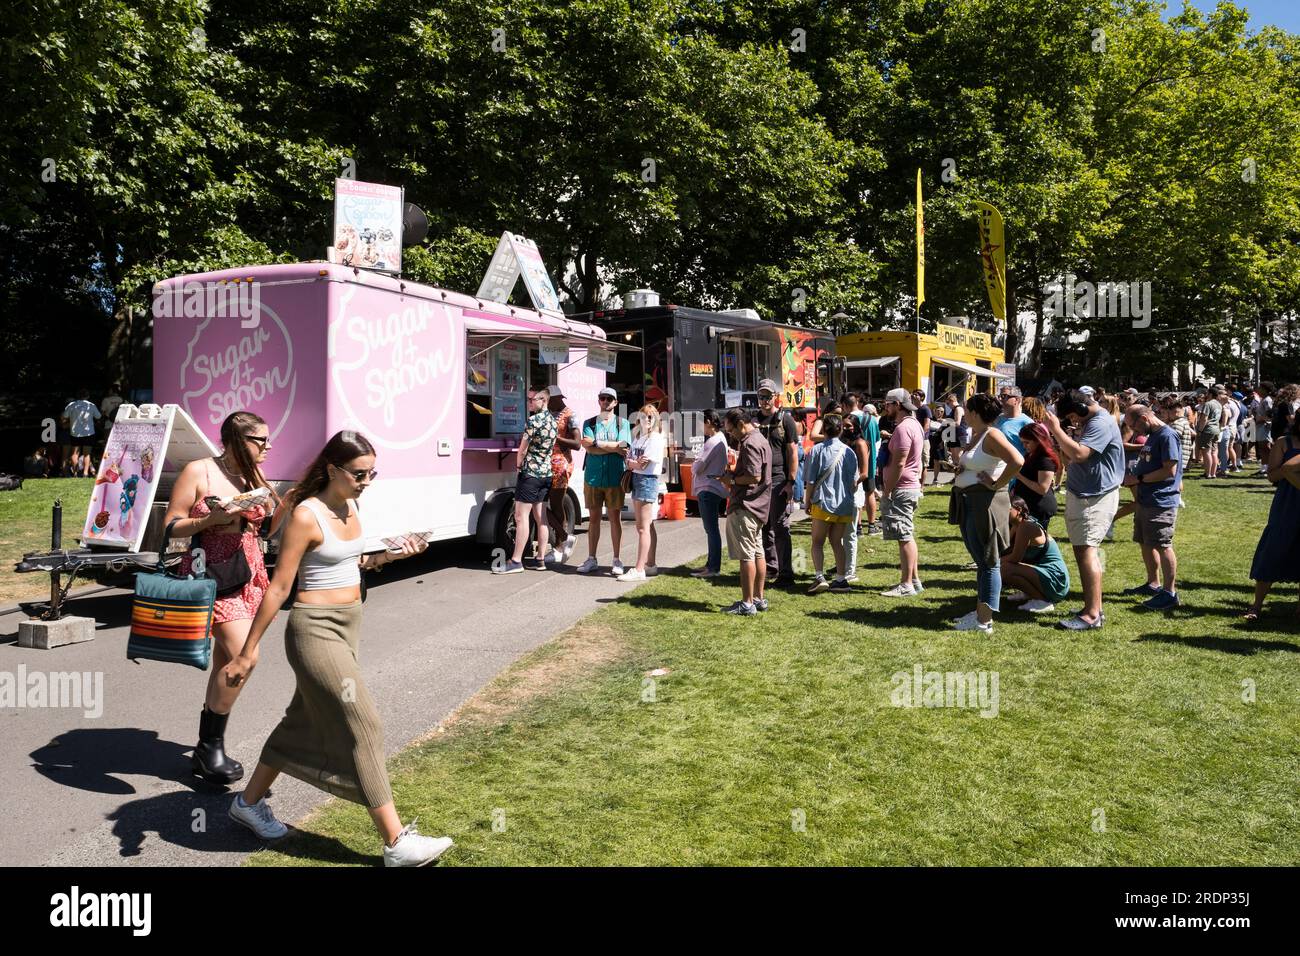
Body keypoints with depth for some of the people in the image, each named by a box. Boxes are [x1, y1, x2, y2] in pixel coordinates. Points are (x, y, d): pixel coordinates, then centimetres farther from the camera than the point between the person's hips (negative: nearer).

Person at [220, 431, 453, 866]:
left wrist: (389, 556, 3)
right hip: (315, 628, -9)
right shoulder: (306, 514, -17)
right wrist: (248, 651, -13)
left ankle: (249, 802, 39)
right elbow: (279, 587, -16)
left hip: (348, 625, 9)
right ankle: (396, 842, -3)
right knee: (363, 728, -8)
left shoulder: (350, 507, 7)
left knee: (305, 720, 20)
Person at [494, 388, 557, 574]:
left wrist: (519, 465, 8)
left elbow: (522, 449, -11)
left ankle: (516, 561, -5)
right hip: (546, 472, 9)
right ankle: (540, 559, 14)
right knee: (540, 517, 11)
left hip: (530, 473, -9)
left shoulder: (533, 421, -16)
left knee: (521, 517, -6)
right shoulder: (552, 419, 11)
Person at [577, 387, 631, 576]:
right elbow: (588, 448, -7)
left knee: (615, 518, 3)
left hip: (614, 478, -1)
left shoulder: (623, 423, 5)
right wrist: (613, 448, -11)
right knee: (593, 518, 7)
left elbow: (622, 446, -12)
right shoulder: (589, 423, 8)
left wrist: (596, 443, -10)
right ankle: (591, 559, 15)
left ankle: (617, 560, 10)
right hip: (593, 477, 2)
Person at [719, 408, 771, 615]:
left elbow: (754, 476, -24)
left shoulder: (750, 443, -17)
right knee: (757, 553, 14)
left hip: (745, 506, -11)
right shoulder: (760, 440, 16)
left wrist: (732, 479, -10)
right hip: (757, 505, 11)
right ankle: (759, 599, 21)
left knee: (746, 555, -7)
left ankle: (747, 603, -4)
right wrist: (734, 474, 10)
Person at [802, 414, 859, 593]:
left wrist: (807, 502, 5)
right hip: (845, 505, 4)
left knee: (817, 543, 5)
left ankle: (820, 577, -10)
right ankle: (841, 579, 13)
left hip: (823, 504, -4)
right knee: (837, 542, 14)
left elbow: (810, 481, -7)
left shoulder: (817, 451, -10)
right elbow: (854, 481, 7)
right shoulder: (849, 452, 0)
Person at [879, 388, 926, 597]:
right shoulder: (913, 424, 15)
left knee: (904, 537, -7)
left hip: (901, 489, -11)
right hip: (911, 487, 11)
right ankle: (914, 580, 23)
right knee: (907, 536, 16)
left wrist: (887, 492, -19)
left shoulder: (903, 428, -18)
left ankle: (906, 585, -3)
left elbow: (899, 463, -22)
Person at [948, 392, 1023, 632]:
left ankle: (985, 621, -1)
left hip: (985, 503, -10)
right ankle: (980, 611, 26)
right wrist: (960, 469, 7)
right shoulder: (975, 435, 14)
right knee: (980, 560, 16)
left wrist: (996, 484, -19)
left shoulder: (991, 435, -15)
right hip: (968, 502, 10)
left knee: (988, 562, -4)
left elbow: (1017, 461, -29)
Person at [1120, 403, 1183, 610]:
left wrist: (1139, 479, -17)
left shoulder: (1167, 435, -16)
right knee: (1145, 542, 17)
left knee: (1163, 546, -4)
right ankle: (1153, 584, 30)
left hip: (1161, 502, -10)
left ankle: (1170, 593, 3)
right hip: (1145, 500, 10)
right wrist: (1133, 479, 6)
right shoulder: (1151, 436, 14)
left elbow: (1170, 471, -22)